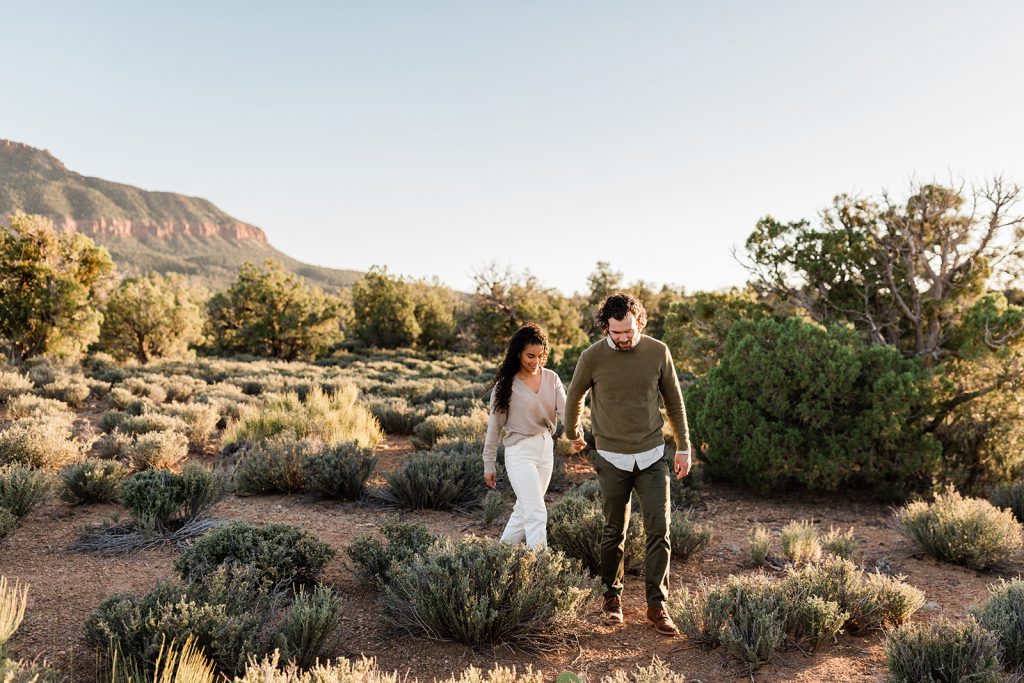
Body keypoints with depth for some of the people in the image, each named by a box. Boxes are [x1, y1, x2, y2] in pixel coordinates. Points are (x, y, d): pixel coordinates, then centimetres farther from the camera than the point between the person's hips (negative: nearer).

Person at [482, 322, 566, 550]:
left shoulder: (551, 379, 2)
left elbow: (565, 409, -10)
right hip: (520, 451, -5)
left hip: (546, 448, 5)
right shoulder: (506, 384, -8)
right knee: (536, 514, -10)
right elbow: (494, 426, -2)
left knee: (524, 509, 16)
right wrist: (489, 464, 0)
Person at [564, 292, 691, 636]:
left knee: (659, 531, -2)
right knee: (614, 533, 8)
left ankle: (656, 605, 9)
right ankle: (612, 595, 28)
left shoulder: (658, 352, -4)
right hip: (613, 458, -1)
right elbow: (574, 397, 10)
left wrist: (683, 447, 8)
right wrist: (573, 433, 23)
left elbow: (674, 401, 7)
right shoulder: (593, 357, -9)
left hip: (652, 456, 1)